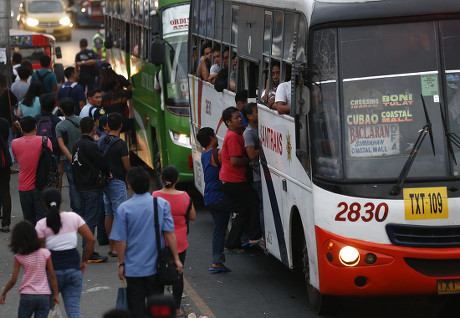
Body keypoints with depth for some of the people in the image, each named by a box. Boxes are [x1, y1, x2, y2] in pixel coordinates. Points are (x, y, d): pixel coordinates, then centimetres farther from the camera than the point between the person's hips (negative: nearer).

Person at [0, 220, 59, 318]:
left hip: (27, 296, -1)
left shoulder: (19, 257, -6)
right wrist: (55, 294, 9)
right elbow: (52, 276, -1)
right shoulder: (45, 253, -3)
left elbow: (13, 280, -4)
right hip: (44, 296, 1)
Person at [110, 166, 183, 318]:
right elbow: (169, 233, -7)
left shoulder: (124, 208, -10)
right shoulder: (162, 204, -7)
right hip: (156, 266, 1)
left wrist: (121, 264, 5)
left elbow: (121, 240, -7)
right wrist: (176, 259, 0)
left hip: (133, 268, -1)